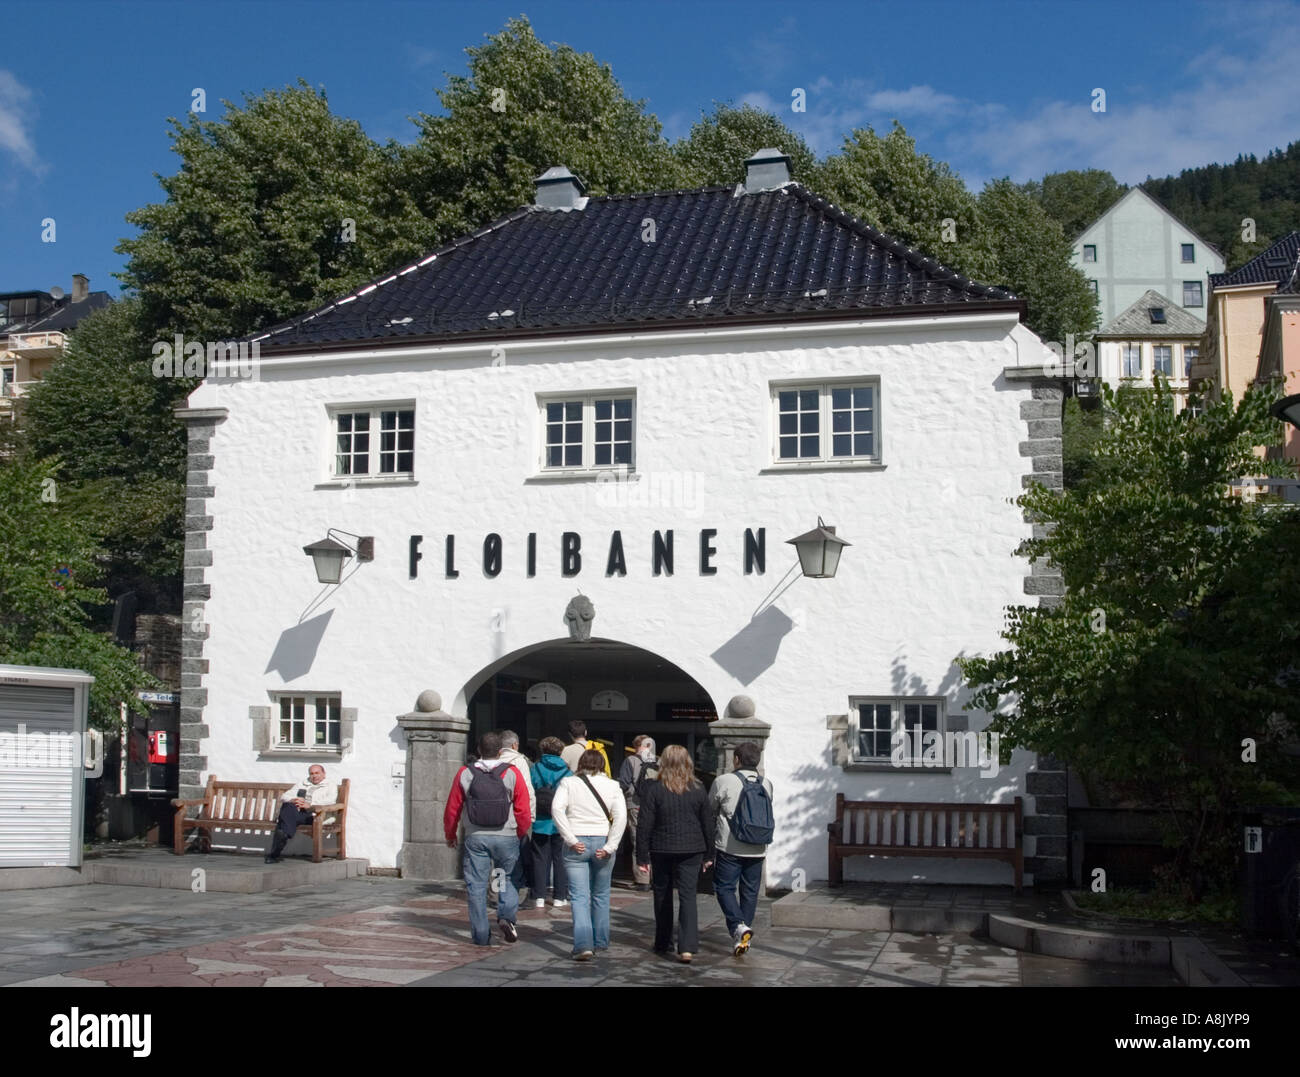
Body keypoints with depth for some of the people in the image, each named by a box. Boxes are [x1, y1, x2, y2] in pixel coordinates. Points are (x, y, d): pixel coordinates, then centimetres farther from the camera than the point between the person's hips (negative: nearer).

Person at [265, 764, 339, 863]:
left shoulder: (330, 786, 21)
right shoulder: (301, 786, 34)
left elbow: (331, 800, -2)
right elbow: (284, 797, 21)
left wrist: (310, 805, -14)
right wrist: (293, 800, -5)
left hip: (312, 814, -4)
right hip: (296, 811, 4)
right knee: (288, 806, -33)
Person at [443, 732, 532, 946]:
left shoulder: (465, 774, 0)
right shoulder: (512, 773, -3)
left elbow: (452, 809, 6)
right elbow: (523, 810, -3)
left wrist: (450, 835, 22)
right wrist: (521, 832, 16)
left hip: (475, 838, 0)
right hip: (506, 837, 0)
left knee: (477, 885, 6)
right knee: (505, 878, 17)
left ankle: (481, 935, 6)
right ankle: (507, 915, -5)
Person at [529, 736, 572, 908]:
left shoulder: (535, 769, -2)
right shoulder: (566, 772, -2)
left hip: (540, 823, 0)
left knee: (540, 859, 6)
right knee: (560, 859, 9)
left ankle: (539, 897, 4)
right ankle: (560, 896, 11)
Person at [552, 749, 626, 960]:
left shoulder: (568, 783, 2)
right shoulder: (612, 785, 4)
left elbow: (557, 809, -12)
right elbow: (621, 816, -7)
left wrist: (571, 840, -11)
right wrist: (610, 847, -8)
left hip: (577, 845, -1)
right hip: (602, 842, 2)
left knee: (580, 897, -1)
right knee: (601, 895, 18)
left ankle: (583, 944, -14)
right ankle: (601, 941, 28)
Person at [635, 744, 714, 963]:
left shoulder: (653, 789, -8)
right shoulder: (698, 790, -1)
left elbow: (644, 825, -8)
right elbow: (707, 824, 5)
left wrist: (643, 856, -1)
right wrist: (708, 855, 14)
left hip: (661, 850, -1)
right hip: (691, 850, 1)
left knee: (662, 896, 15)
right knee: (688, 897, 0)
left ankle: (663, 944, 25)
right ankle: (687, 947, -12)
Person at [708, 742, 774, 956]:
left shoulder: (723, 782, -10)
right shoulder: (767, 784, 3)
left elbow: (709, 812, 2)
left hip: (729, 847, -4)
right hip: (758, 848, 4)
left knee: (724, 887, 5)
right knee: (750, 891, 12)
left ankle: (738, 925, -15)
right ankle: (746, 928, 16)